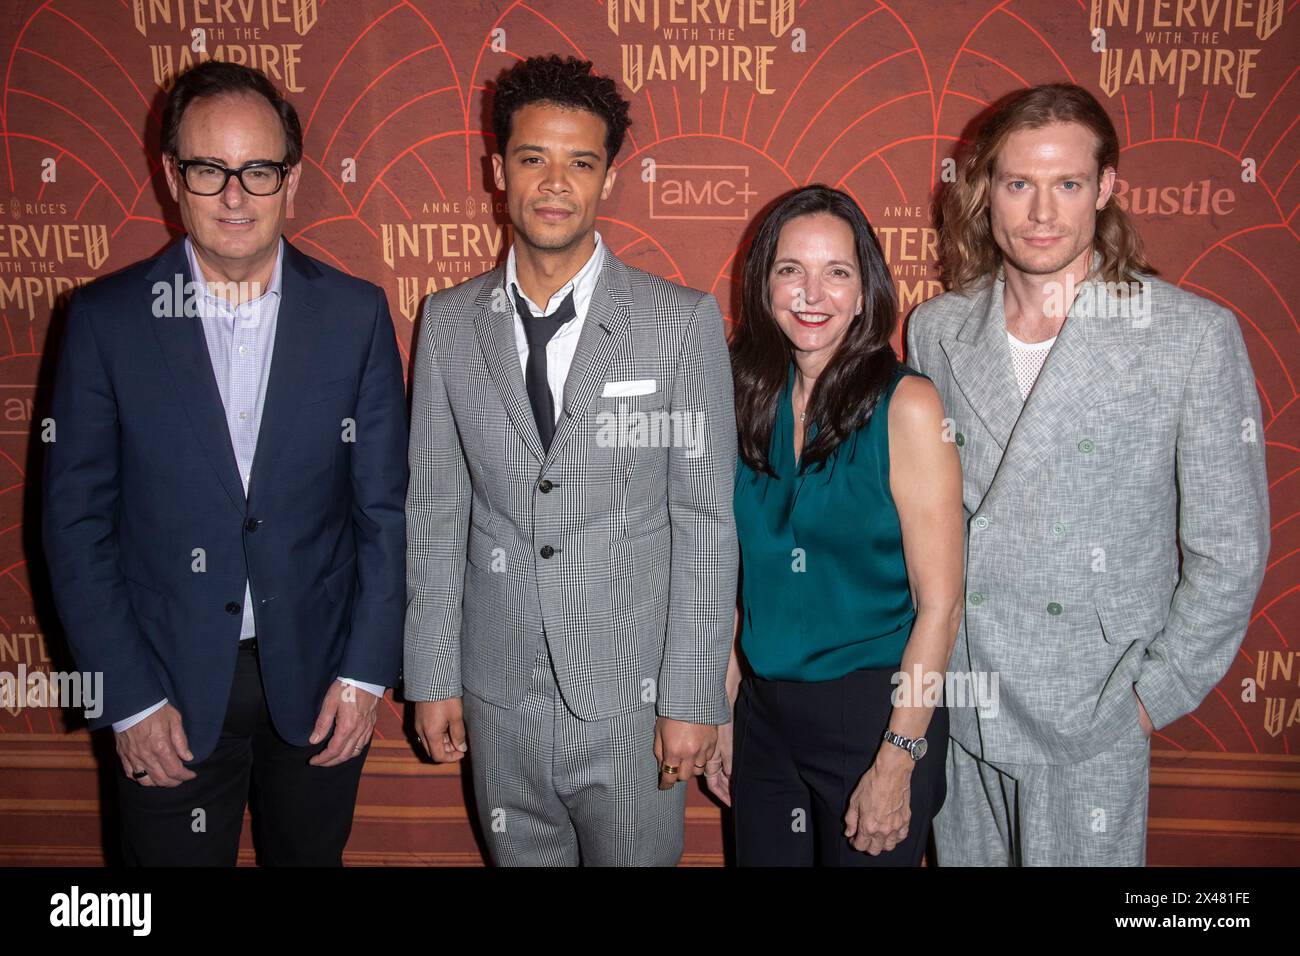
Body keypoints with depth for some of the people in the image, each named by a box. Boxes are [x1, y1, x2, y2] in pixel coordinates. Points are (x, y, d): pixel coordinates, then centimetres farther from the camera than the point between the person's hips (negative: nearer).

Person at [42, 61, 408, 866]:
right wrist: (129, 698, -7)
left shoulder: (356, 314, -4)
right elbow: (77, 520, -3)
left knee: (309, 854, 20)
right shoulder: (107, 320, -6)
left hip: (317, 679, 1)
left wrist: (366, 672, -5)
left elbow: (384, 506, -2)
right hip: (169, 687, -1)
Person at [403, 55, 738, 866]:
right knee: (521, 855, 18)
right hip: (499, 688, 3)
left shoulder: (683, 322, -7)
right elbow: (436, 510, 4)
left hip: (630, 696, -2)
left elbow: (706, 520, -7)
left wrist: (693, 698, -9)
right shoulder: (449, 323, 1)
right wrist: (431, 677, 4)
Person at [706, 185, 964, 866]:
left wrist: (897, 763, -14)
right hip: (763, 708, 4)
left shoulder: (906, 406, -12)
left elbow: (940, 603, -12)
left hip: (875, 713, -4)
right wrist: (721, 712, 5)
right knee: (762, 856, 17)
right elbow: (738, 575, 7)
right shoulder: (749, 401, 2)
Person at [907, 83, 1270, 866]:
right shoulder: (936, 330, 1)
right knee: (964, 857, 17)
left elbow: (1229, 551, -5)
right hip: (953, 707, 3)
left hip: (1092, 715, -3)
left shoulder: (1195, 336, -9)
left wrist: (1152, 695, -5)